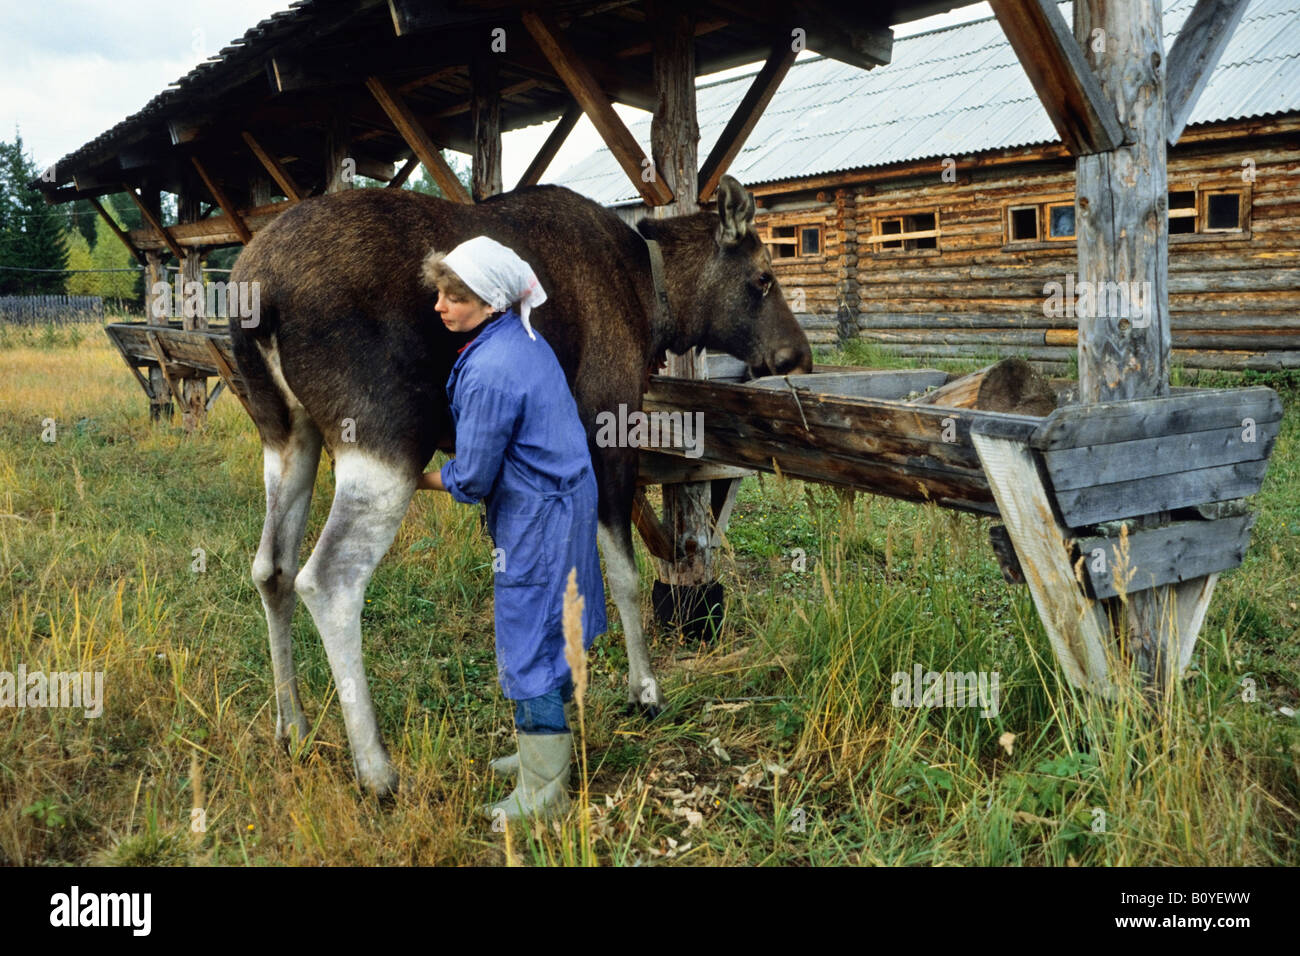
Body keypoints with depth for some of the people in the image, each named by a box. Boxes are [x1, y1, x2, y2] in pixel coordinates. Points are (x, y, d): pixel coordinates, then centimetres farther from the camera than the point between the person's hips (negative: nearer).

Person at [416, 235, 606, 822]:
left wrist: (415, 478, 0)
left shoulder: (489, 373, -25)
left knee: (528, 649, 1)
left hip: (536, 520, -10)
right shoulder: (523, 339, 5)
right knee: (547, 637, 21)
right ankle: (549, 749, 37)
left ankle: (543, 792, 13)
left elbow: (470, 479, -17)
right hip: (562, 502, 10)